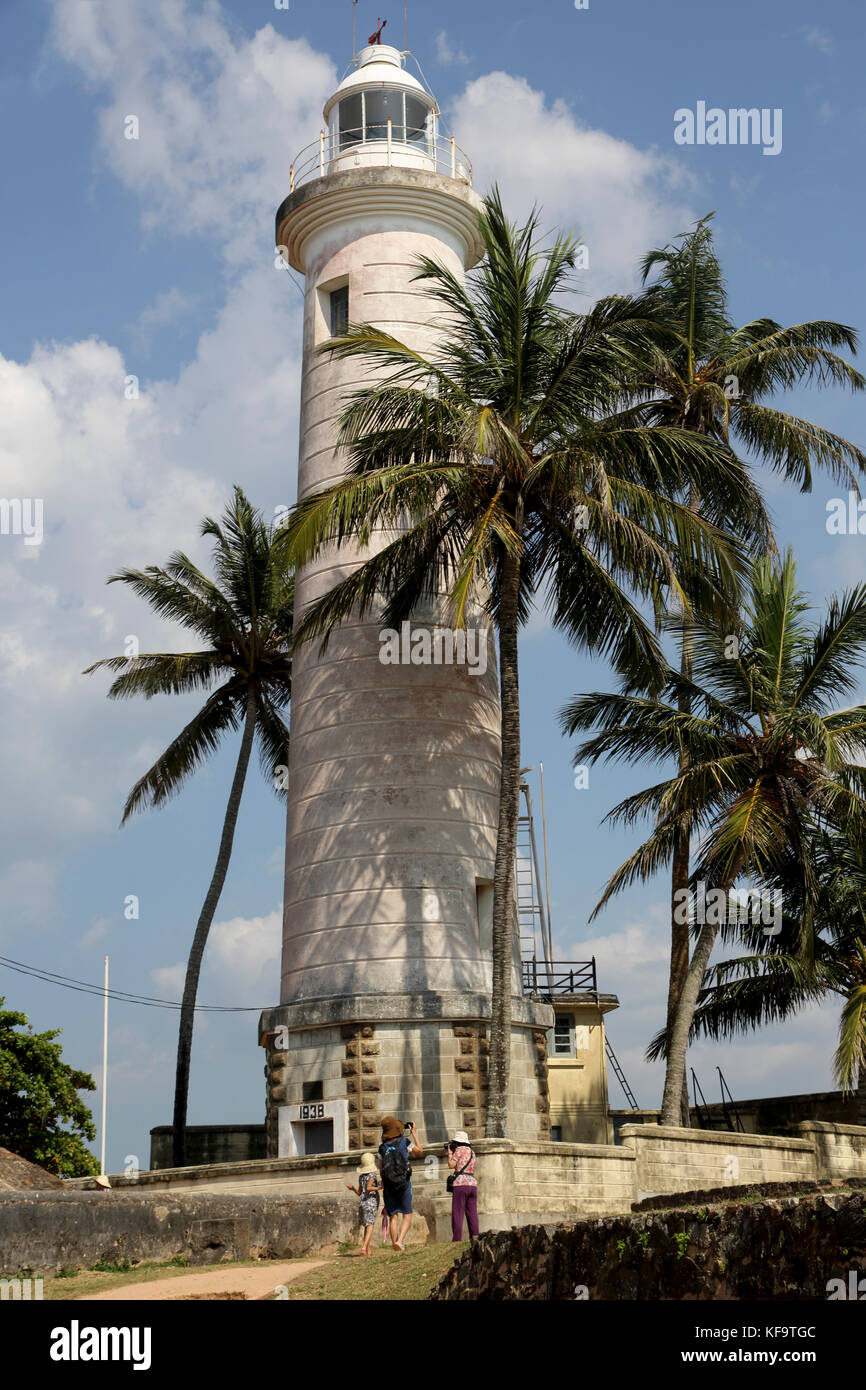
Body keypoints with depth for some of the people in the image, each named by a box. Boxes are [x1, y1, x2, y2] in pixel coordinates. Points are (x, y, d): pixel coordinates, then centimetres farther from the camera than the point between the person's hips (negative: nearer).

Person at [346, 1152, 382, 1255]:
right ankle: (364, 1248, -23)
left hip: (362, 1203, 6)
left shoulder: (361, 1176, 12)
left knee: (365, 1226, 13)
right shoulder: (372, 1175, -6)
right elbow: (368, 1188, -20)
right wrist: (379, 1188, -17)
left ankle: (368, 1249, 15)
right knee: (370, 1226, -9)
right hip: (371, 1203, -6)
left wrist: (352, 1188, 29)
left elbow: (359, 1193, 15)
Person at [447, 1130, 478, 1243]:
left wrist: (450, 1152, 8)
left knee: (457, 1214, -6)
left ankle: (457, 1239, -10)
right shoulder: (471, 1152, 20)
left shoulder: (459, 1150, -2)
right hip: (473, 1184, 7)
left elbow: (451, 1165, -5)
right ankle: (474, 1238, 0)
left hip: (460, 1184, -7)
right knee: (472, 1214, 5)